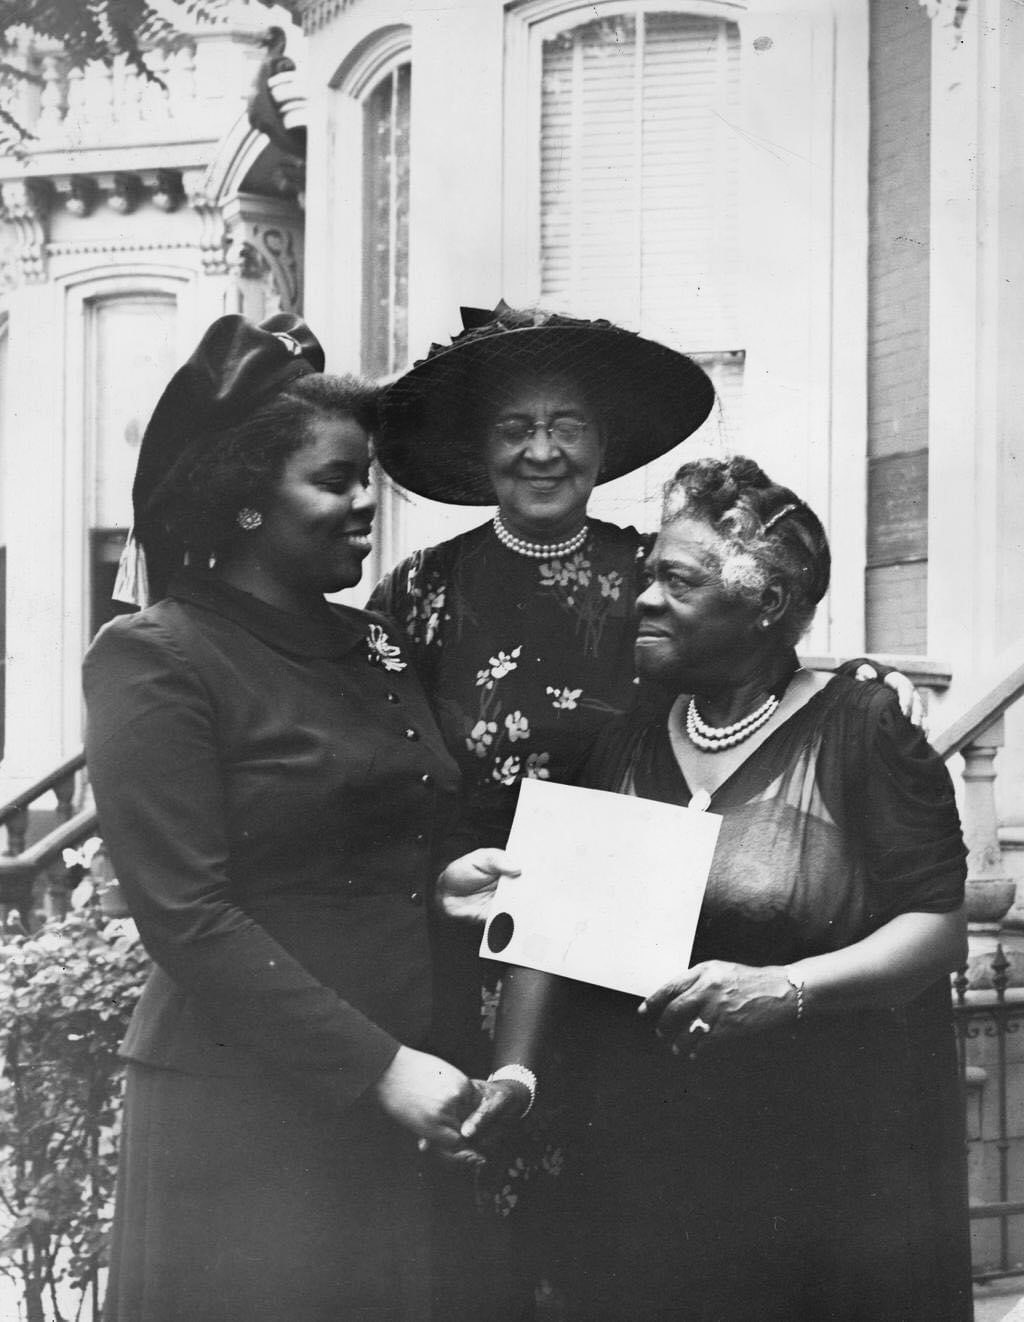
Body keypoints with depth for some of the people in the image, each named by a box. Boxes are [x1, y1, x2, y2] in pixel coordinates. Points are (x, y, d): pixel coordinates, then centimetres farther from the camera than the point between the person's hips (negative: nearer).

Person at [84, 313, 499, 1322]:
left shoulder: (374, 646, 11)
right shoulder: (154, 660, -9)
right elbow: (186, 916, -15)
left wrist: (446, 876, 2)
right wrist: (378, 1067, -18)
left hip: (407, 1098, 6)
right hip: (246, 1113, -6)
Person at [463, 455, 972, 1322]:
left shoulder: (860, 730, -6)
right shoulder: (623, 748, 10)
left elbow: (940, 927, -11)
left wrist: (780, 987, -23)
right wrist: (516, 1068, -7)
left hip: (833, 1161, -4)